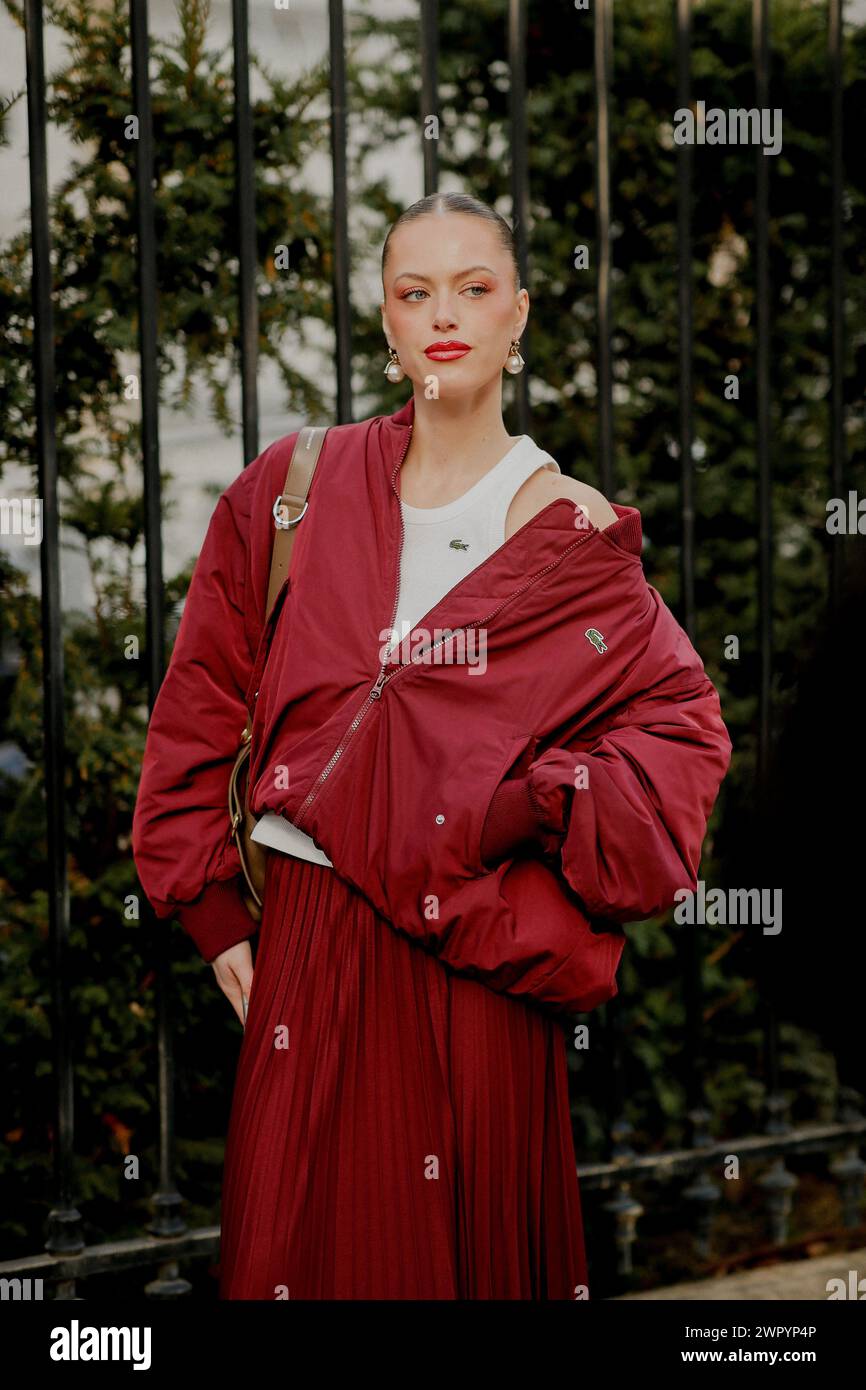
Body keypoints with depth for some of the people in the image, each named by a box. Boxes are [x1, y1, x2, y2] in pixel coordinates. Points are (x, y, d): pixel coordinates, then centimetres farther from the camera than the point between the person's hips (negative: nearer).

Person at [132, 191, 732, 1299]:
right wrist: (214, 915, 5)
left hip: (471, 955, -1)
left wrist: (531, 805, -14)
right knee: (302, 1236, 4)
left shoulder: (566, 529, 1)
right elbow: (200, 708, 9)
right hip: (305, 945, 2)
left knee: (468, 1240, 4)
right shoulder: (296, 491, 6)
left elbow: (685, 722, 1)